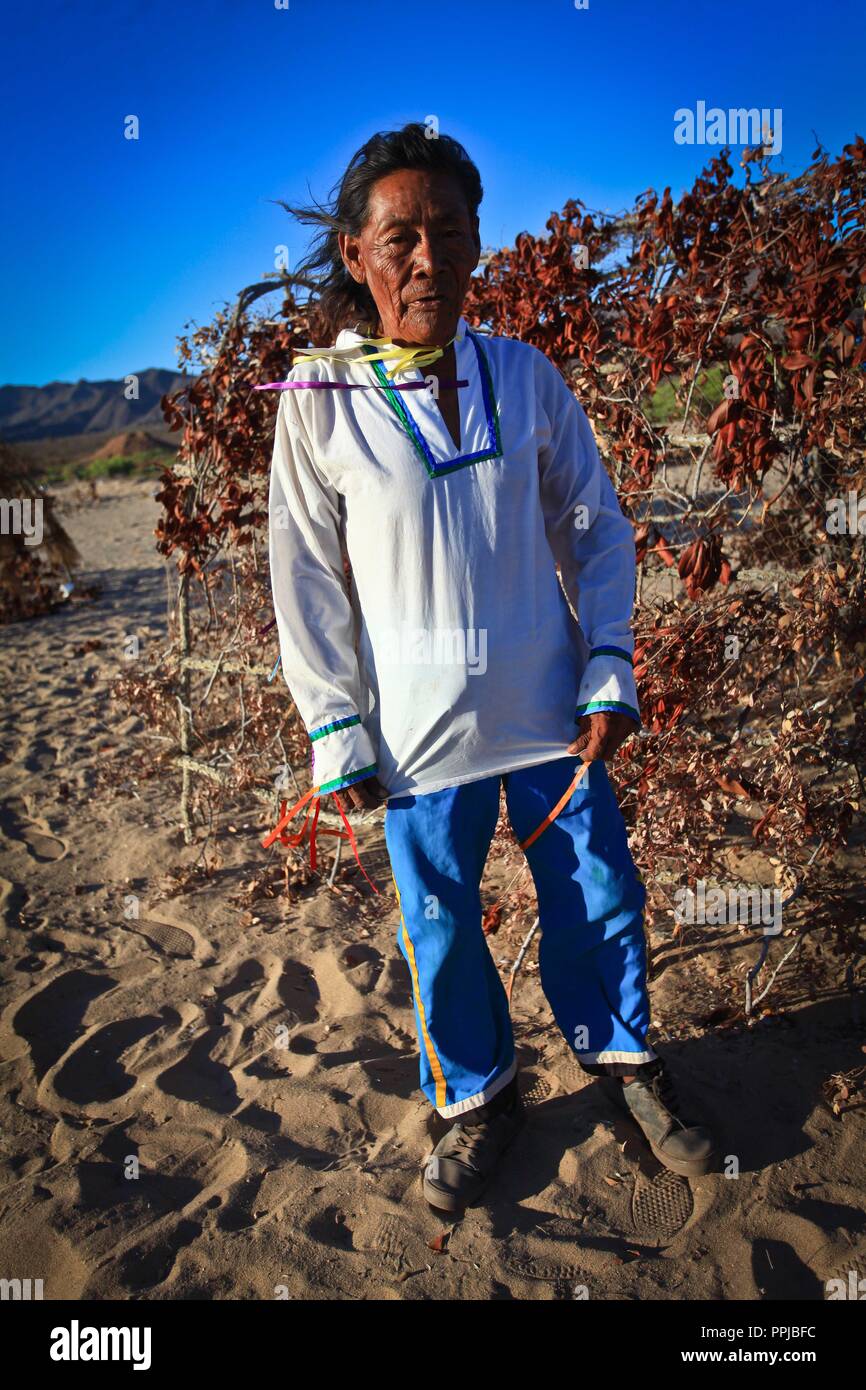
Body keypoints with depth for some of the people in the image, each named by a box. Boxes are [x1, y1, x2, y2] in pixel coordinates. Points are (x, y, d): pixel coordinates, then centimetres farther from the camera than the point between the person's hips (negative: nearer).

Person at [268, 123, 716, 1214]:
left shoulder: (527, 378, -1)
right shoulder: (320, 402, -7)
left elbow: (596, 529, 5)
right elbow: (307, 581, -4)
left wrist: (609, 674, -2)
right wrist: (337, 735, -5)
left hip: (549, 708, 2)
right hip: (418, 725, -1)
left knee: (598, 896, 13)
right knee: (440, 925, 11)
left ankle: (622, 1056, 40)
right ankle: (479, 1097, 36)